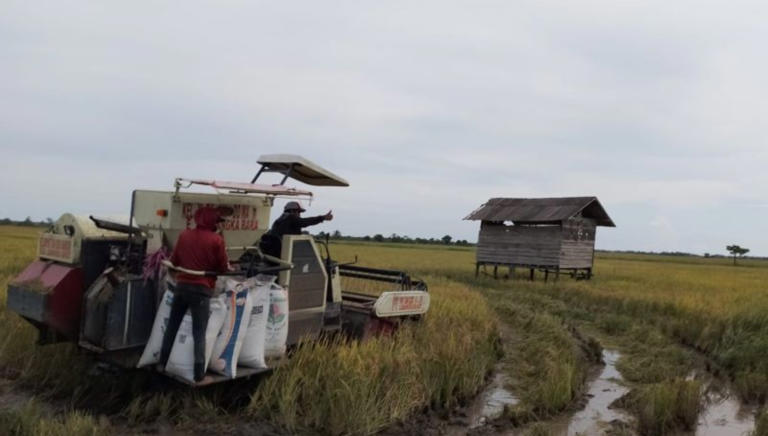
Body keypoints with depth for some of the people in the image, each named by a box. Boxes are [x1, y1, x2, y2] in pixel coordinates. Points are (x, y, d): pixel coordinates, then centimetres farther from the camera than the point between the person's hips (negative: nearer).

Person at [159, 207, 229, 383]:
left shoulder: (184, 235, 4)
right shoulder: (216, 240, -9)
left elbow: (173, 260, 10)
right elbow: (224, 267, -4)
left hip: (182, 285, 4)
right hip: (202, 289, -4)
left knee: (172, 325, 19)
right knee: (199, 332, 2)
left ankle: (162, 362, 30)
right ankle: (199, 371, 2)